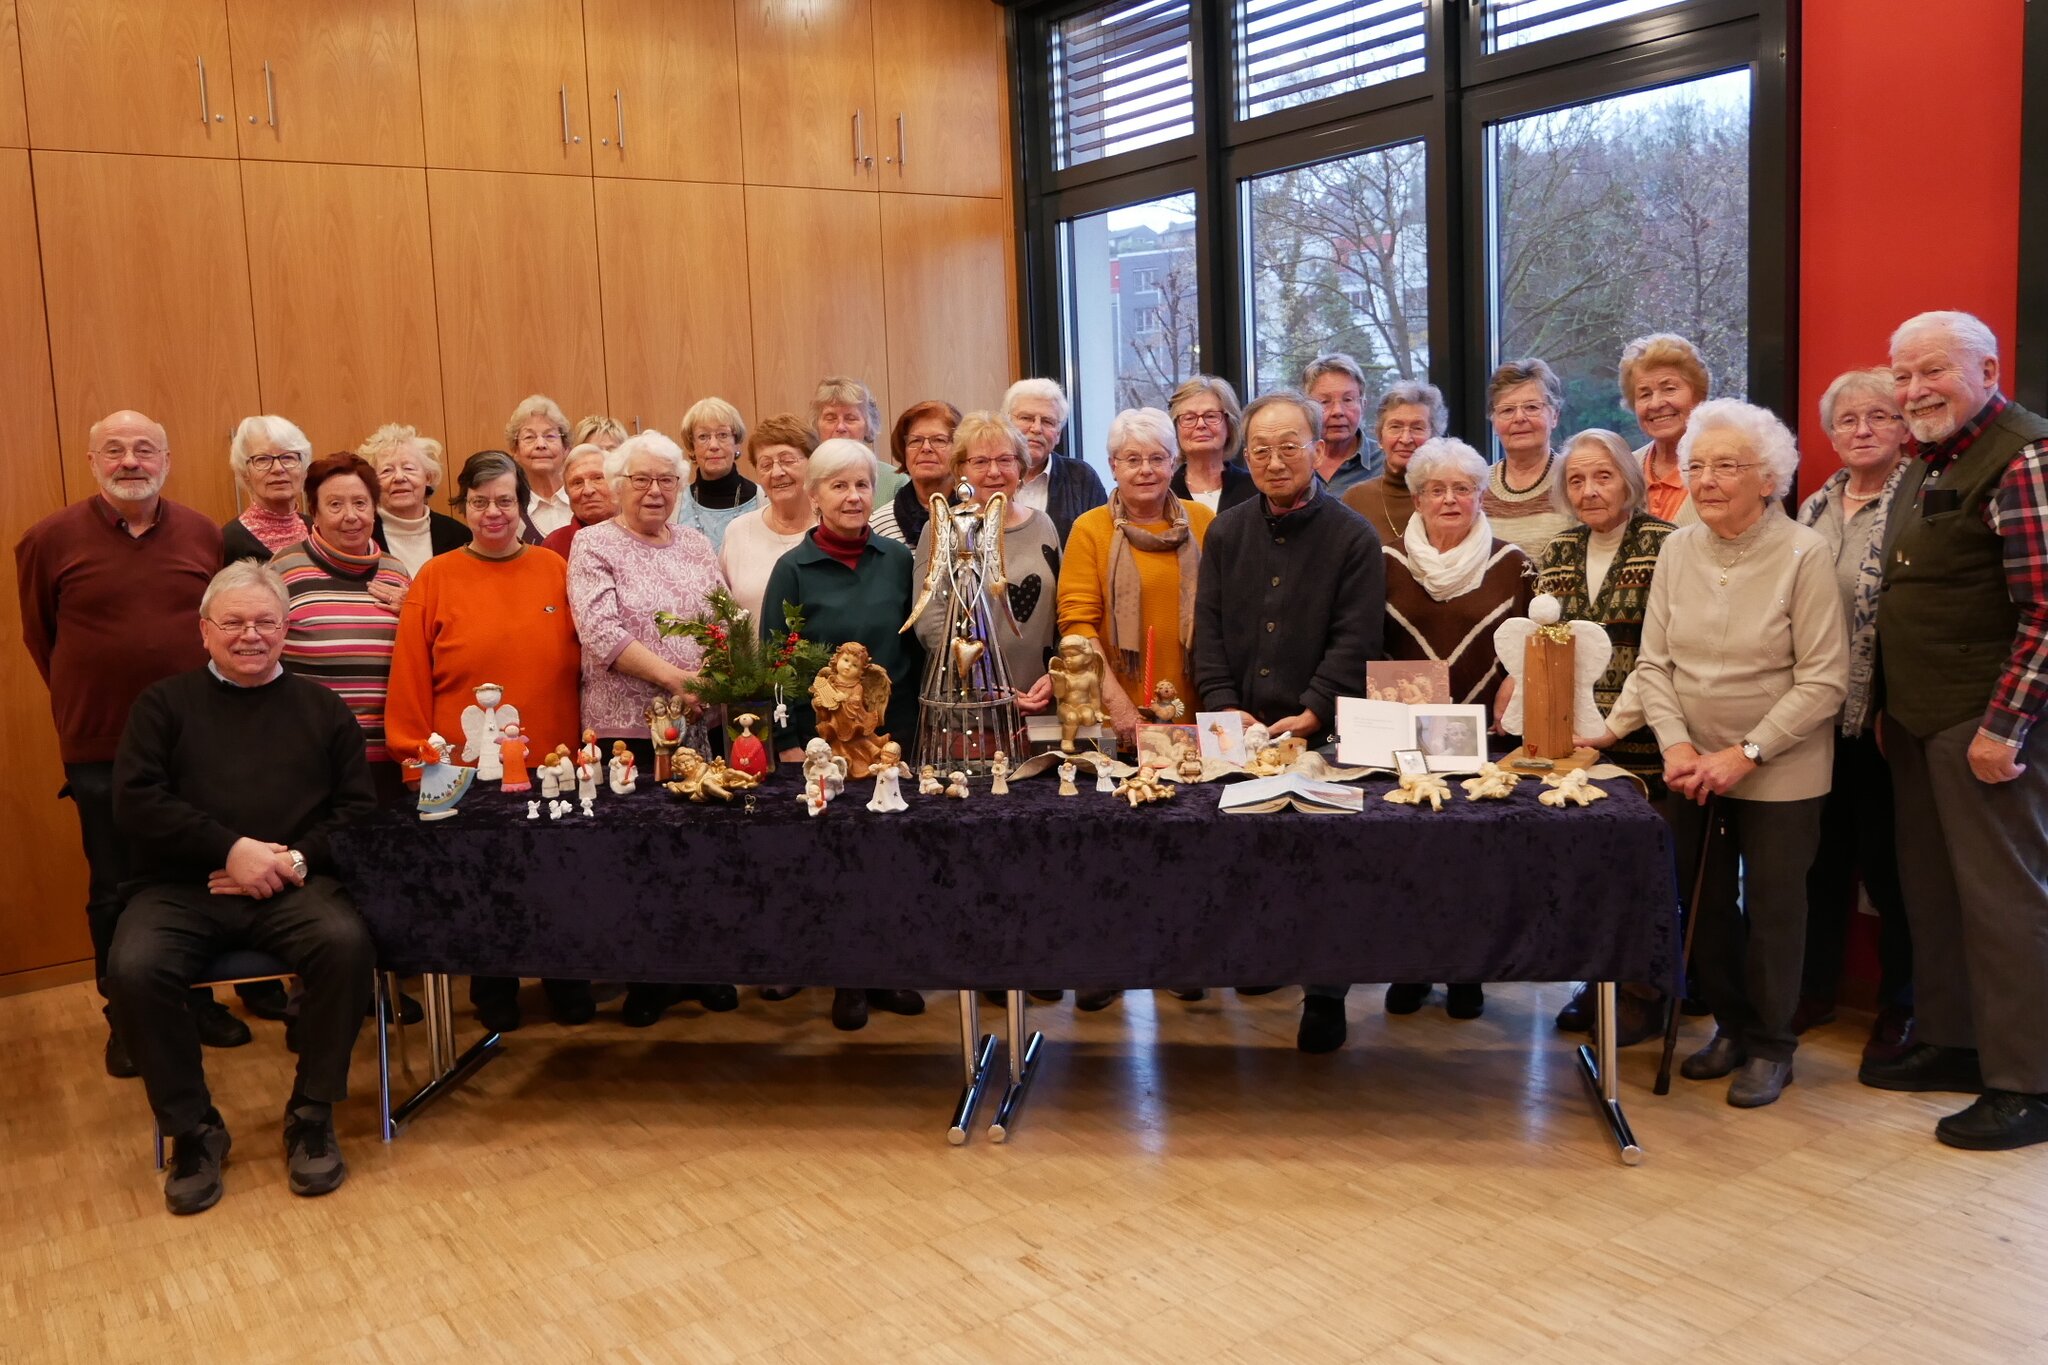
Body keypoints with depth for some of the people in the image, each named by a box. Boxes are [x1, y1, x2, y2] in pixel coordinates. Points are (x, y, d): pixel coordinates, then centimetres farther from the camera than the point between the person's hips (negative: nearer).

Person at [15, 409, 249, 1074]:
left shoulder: (204, 536, 1)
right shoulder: (51, 538, -4)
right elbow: (38, 635, 6)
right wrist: (87, 701, 7)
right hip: (100, 749, -1)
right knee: (115, 891, 10)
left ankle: (196, 1002, 28)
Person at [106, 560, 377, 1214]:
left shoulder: (320, 707, 17)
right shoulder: (165, 703, 14)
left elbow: (358, 807, 9)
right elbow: (134, 801, 1)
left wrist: (296, 858, -10)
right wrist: (230, 849, -11)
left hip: (293, 886, 0)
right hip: (181, 888, 0)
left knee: (347, 943, -31)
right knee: (133, 969, -30)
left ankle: (311, 1116, -11)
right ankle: (192, 1129, -8)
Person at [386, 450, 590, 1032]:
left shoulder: (554, 571, 5)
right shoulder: (435, 580, -1)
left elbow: (580, 663, 7)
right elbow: (410, 680, -1)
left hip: (553, 764, 1)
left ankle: (568, 985, 29)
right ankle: (494, 994, 28)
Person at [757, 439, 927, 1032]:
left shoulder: (898, 559, 3)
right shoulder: (794, 569, -3)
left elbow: (916, 648, 8)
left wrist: (908, 723, 3)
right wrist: (789, 744, -8)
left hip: (893, 732, 2)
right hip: (821, 737, -2)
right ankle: (848, 979, 19)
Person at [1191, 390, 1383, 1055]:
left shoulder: (1352, 537, 0)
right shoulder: (1226, 532, 11)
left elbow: (1355, 641, -7)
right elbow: (1208, 630, 6)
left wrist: (1312, 714, -18)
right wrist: (1226, 706, -7)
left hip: (1322, 735, -3)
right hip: (1237, 733, 3)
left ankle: (1325, 995, 10)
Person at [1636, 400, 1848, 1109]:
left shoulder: (1803, 554, -13)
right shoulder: (1678, 550, 0)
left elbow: (1824, 679, -14)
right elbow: (1653, 662, 2)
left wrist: (1746, 753, -18)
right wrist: (1677, 745, -12)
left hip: (1781, 772, -4)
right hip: (1695, 767, 4)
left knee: (1773, 904, 5)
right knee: (1704, 901, 10)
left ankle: (1769, 1045, 23)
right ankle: (1732, 1025, 30)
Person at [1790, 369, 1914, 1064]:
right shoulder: (1815, 508, 10)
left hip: (1883, 718, -5)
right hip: (1818, 714, 6)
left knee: (1887, 862, 5)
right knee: (1822, 855, 15)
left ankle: (1899, 1005, 21)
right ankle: (1817, 986, 29)